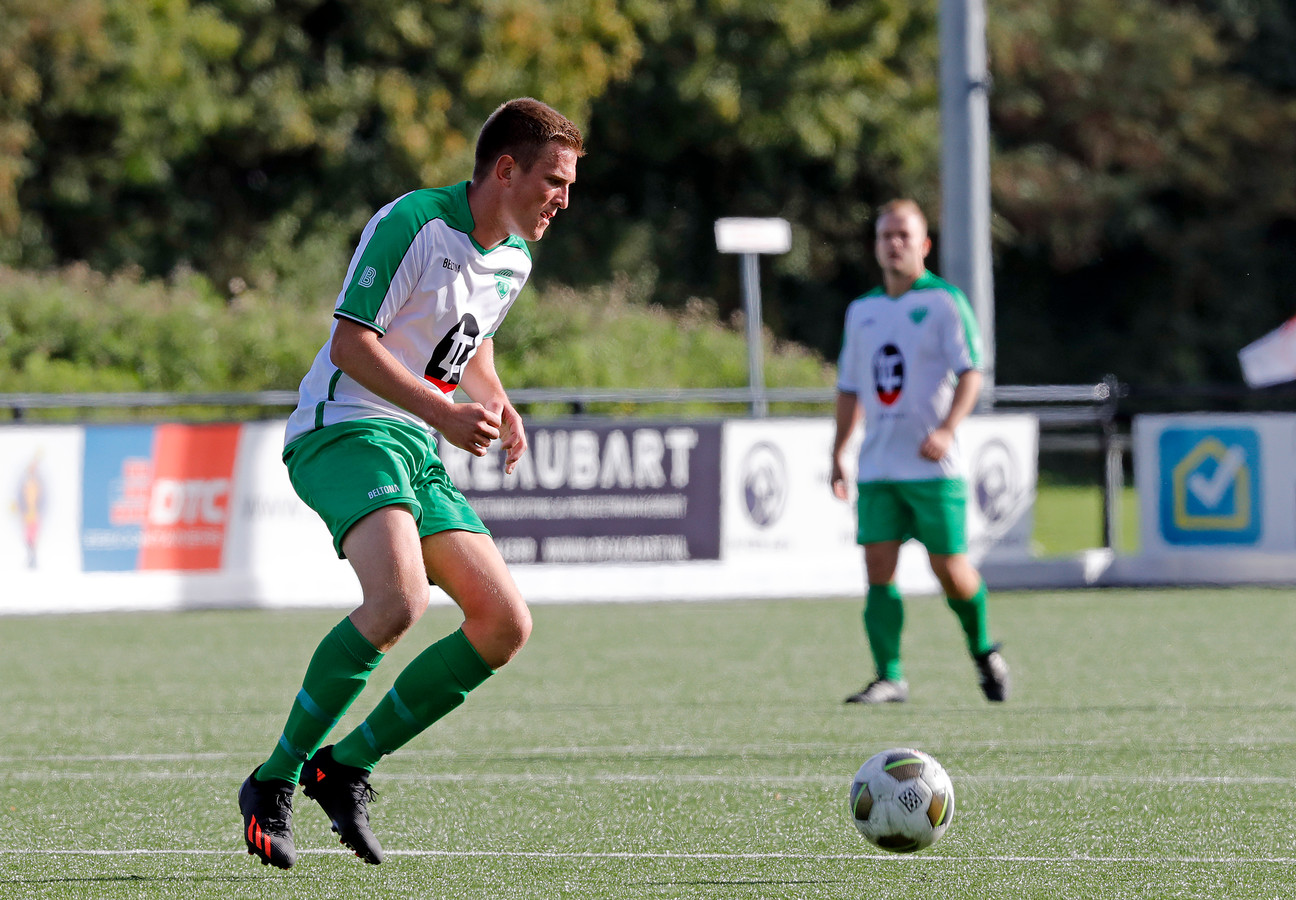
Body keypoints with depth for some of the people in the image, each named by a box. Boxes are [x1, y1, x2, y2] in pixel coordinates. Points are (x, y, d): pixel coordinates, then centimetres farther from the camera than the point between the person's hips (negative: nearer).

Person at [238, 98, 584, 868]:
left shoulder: (514, 259, 13)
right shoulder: (412, 224, -14)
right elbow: (351, 343, -17)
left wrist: (497, 406, 10)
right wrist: (444, 413, -24)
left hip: (417, 455, 9)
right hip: (344, 430, -9)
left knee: (506, 625, -3)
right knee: (399, 600, -32)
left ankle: (347, 767, 5)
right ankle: (274, 781, -20)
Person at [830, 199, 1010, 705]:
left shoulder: (945, 302, -2)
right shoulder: (861, 311, 14)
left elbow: (970, 374, -10)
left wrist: (947, 430, -23)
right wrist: (838, 453, 14)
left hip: (933, 465, -4)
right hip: (877, 468, 4)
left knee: (950, 570, -1)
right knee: (878, 571, -7)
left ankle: (984, 652, 24)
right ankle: (889, 678, -6)